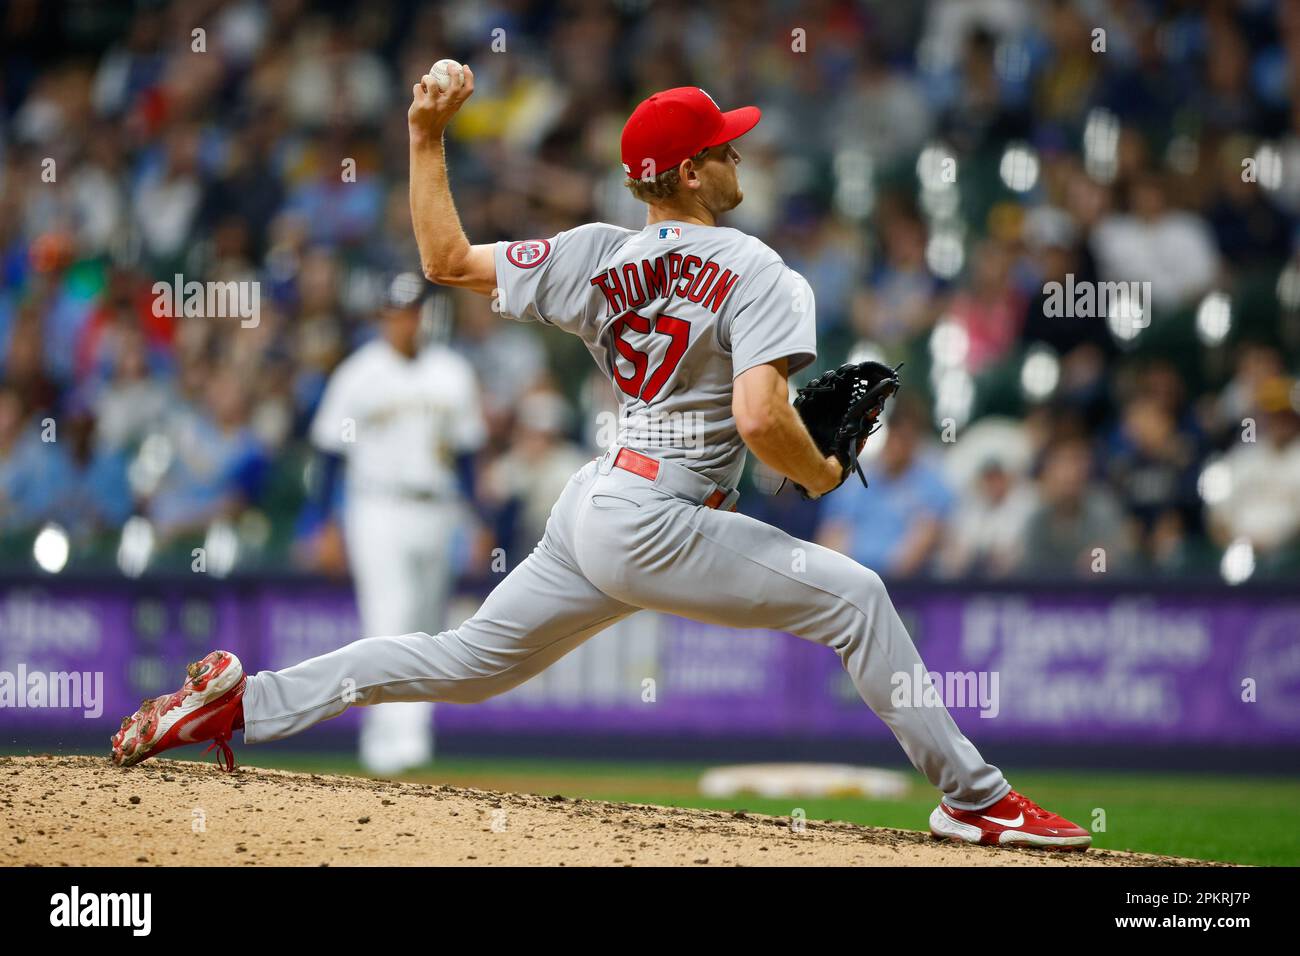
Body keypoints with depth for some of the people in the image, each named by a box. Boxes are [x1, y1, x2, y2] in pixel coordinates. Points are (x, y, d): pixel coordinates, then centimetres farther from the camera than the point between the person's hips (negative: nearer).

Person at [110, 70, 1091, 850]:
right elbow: (761, 417, -22)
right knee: (853, 595, -4)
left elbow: (447, 258, 13)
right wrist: (822, 474, -3)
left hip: (590, 508, 7)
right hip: (657, 524, -7)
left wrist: (428, 137, 17)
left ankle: (244, 697, 15)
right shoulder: (753, 270, -10)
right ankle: (975, 797, -9)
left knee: (465, 660, 19)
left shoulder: (596, 256, 10)